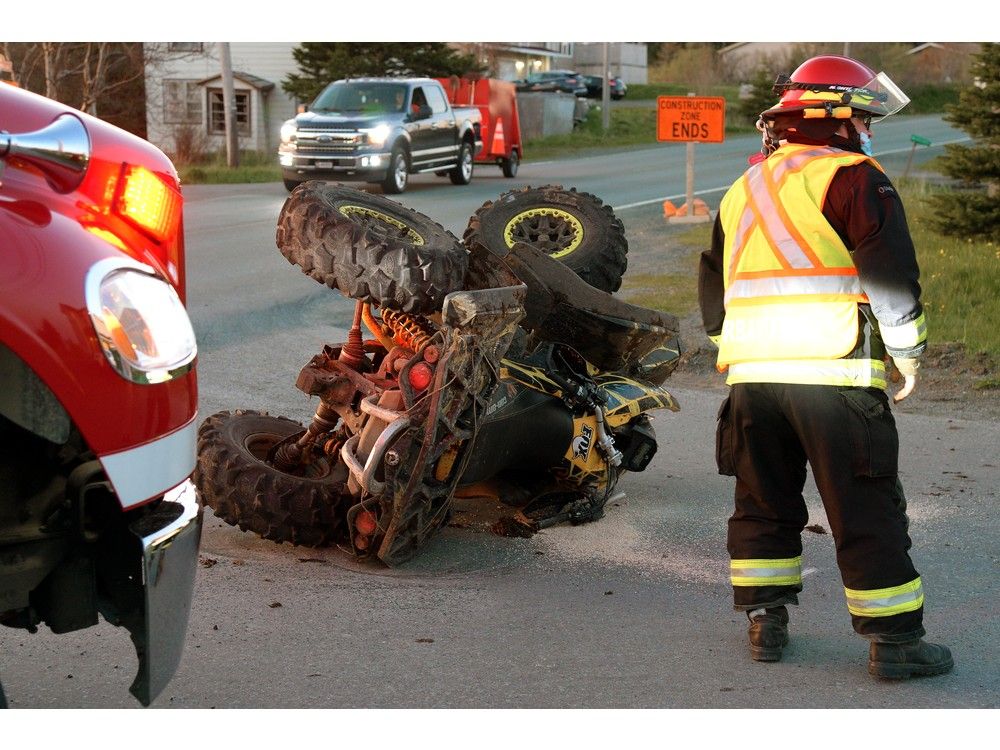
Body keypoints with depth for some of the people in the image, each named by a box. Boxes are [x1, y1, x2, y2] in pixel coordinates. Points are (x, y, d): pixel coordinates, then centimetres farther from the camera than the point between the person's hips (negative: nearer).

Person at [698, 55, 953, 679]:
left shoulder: (743, 189, 20)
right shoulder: (852, 177, -3)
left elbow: (713, 285, 25)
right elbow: (892, 271, -10)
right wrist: (909, 353, -1)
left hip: (750, 372, 6)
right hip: (833, 371, -6)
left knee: (764, 503, 17)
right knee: (866, 510, 0)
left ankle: (765, 622, 20)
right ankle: (895, 640, 4)